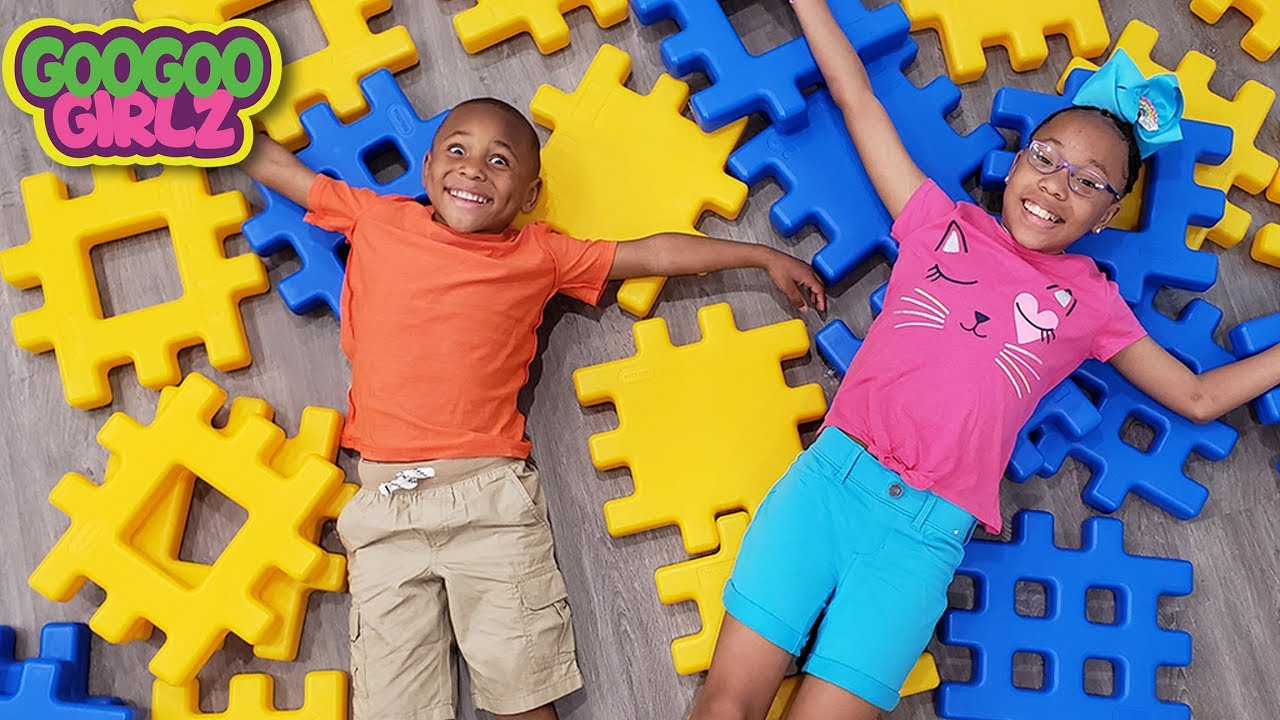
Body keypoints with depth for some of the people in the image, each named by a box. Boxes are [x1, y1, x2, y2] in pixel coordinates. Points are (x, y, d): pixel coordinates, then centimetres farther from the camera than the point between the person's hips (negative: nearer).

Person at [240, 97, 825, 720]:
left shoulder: (538, 254, 11)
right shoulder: (377, 219, 13)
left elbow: (656, 252, 16)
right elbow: (277, 165, 24)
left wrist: (764, 256, 18)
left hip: (491, 501, -1)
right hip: (384, 503, 1)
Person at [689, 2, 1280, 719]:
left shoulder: (1089, 301, 18)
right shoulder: (944, 221, 16)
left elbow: (1197, 396, 25)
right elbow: (857, 98, 18)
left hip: (928, 533, 0)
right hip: (834, 471, 0)